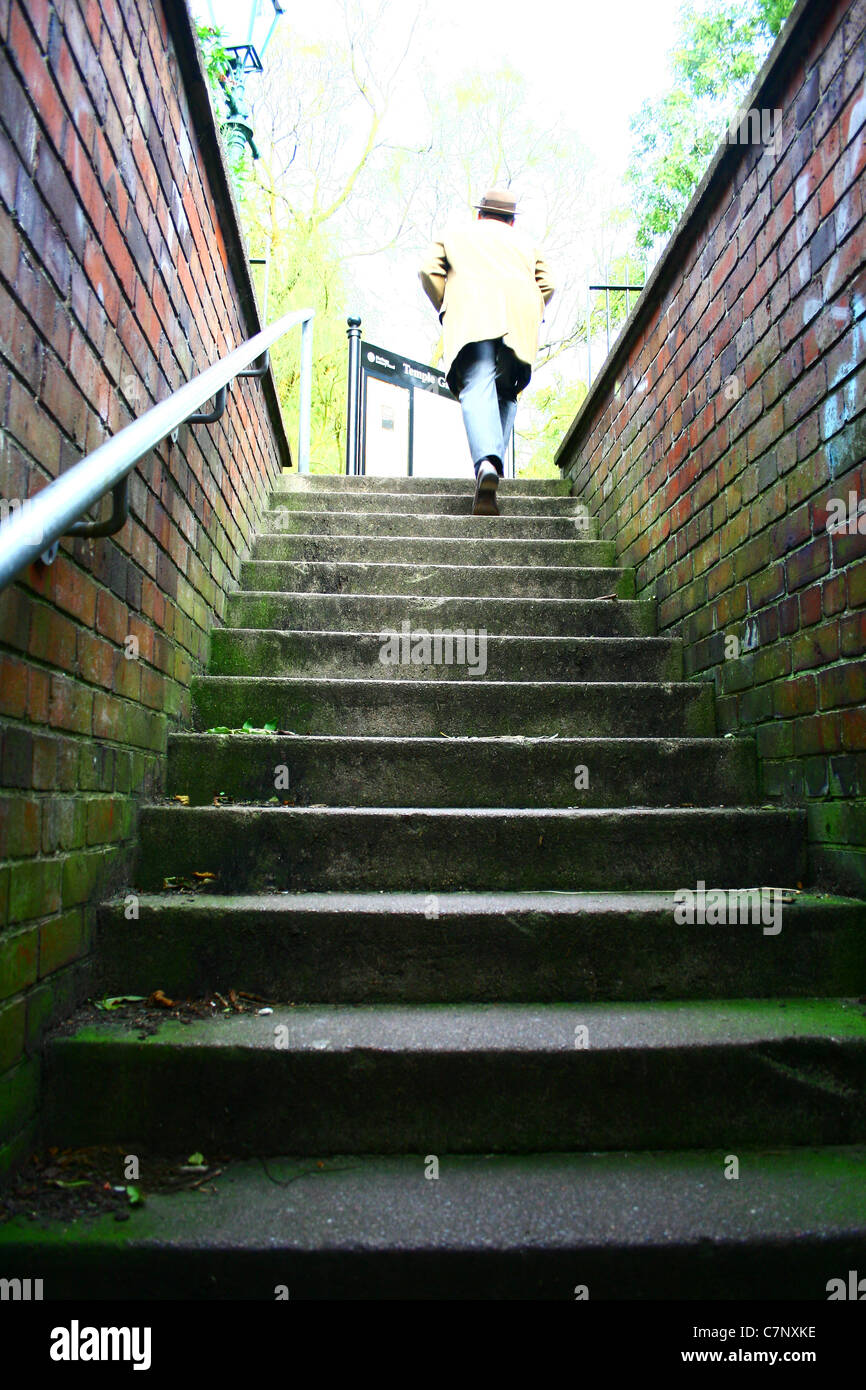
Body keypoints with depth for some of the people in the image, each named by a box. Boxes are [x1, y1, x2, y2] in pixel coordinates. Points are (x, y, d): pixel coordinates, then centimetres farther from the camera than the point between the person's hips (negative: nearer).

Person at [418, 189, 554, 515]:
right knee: (505, 393, 12)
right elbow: (546, 286, 18)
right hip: (519, 319, 2)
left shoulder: (454, 236, 31)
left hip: (470, 311, -2)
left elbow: (429, 271, 13)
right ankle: (492, 466, -3)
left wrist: (446, 311, 20)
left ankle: (486, 464, -45)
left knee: (477, 389, -20)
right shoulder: (525, 245, 34)